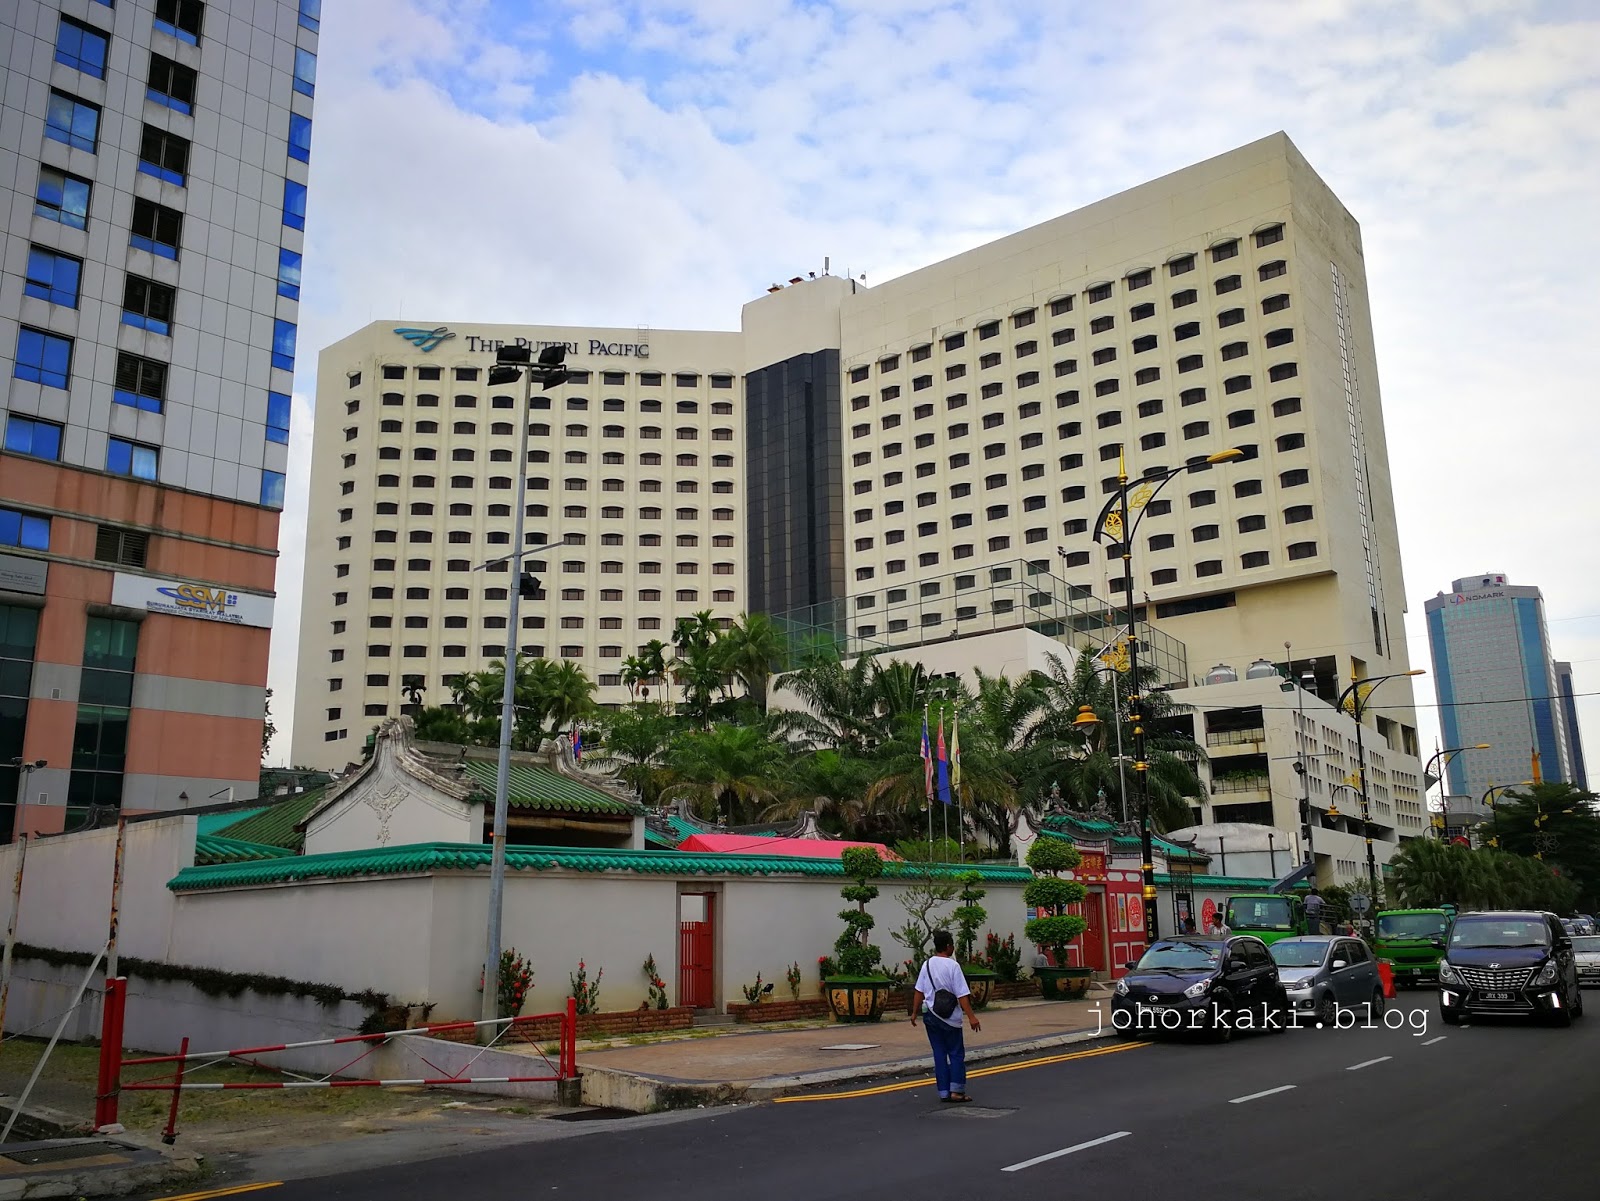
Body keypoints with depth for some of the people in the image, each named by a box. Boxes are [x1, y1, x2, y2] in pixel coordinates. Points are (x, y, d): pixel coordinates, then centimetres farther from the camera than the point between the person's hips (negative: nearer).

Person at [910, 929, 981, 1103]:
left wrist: (915, 1012, 13)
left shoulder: (927, 964, 3)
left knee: (939, 1054, 10)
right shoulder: (952, 965, -13)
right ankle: (956, 1091, 4)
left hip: (930, 1015, 5)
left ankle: (944, 1092, 12)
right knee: (956, 1054, 7)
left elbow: (919, 991, 5)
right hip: (949, 1017, -5)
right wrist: (971, 1016, -16)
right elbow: (962, 994, -17)